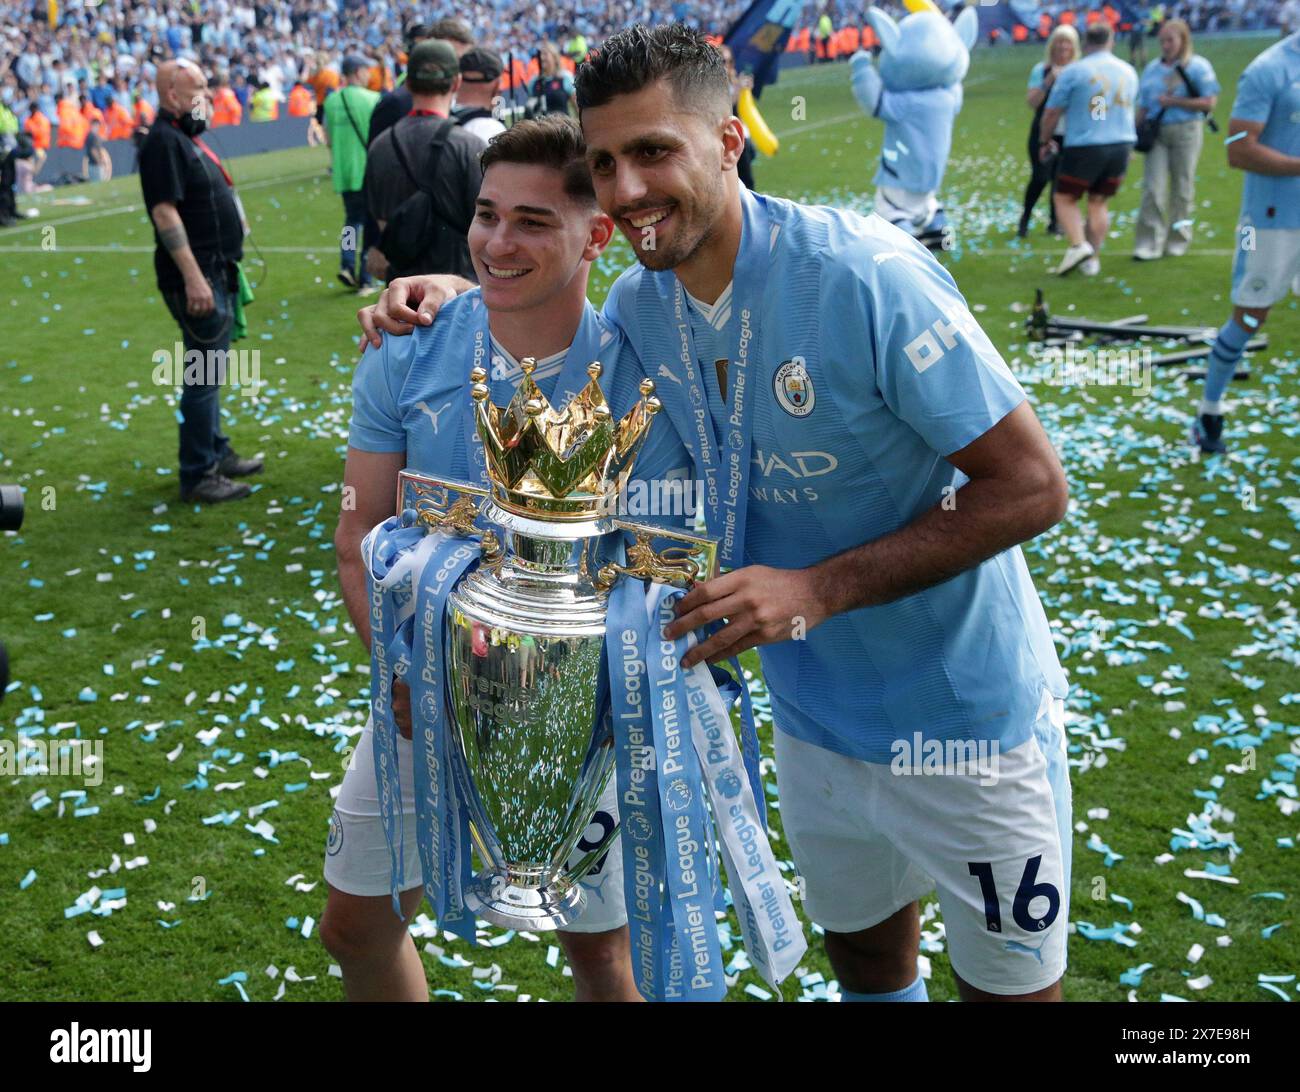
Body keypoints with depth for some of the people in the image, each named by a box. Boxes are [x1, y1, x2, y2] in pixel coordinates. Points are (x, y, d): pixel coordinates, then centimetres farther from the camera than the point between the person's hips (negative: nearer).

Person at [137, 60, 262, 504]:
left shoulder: (187, 136, 16)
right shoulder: (164, 141, -15)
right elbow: (165, 211, -23)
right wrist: (193, 277, -27)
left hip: (215, 271, 10)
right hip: (196, 277, -10)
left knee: (210, 371, 18)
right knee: (204, 375, -6)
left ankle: (216, 452, 30)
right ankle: (197, 475, 0)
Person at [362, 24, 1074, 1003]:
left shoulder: (868, 277, -25)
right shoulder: (639, 303, -5)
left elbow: (1032, 487, -23)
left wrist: (818, 588, -29)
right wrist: (461, 299, -1)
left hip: (967, 726, -5)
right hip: (815, 721, 5)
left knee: (1012, 984, 13)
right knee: (862, 954, 25)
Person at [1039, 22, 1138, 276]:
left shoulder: (1073, 72, -7)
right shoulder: (1128, 71, 10)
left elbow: (1052, 113, -4)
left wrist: (1044, 142, 10)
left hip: (1084, 147, -5)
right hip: (1122, 143, 5)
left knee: (1065, 198, 7)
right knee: (1099, 202, 13)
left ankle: (1078, 244, -14)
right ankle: (1092, 259, 9)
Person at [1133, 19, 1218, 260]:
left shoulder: (1198, 66, -1)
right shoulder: (1152, 68, 12)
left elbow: (1209, 102, -8)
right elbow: (1143, 107, 14)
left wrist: (1173, 102, -11)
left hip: (1186, 131, -3)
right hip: (1156, 133, 3)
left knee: (1182, 187, 3)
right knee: (1153, 188, -8)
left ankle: (1178, 240, 14)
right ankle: (1148, 244, -9)